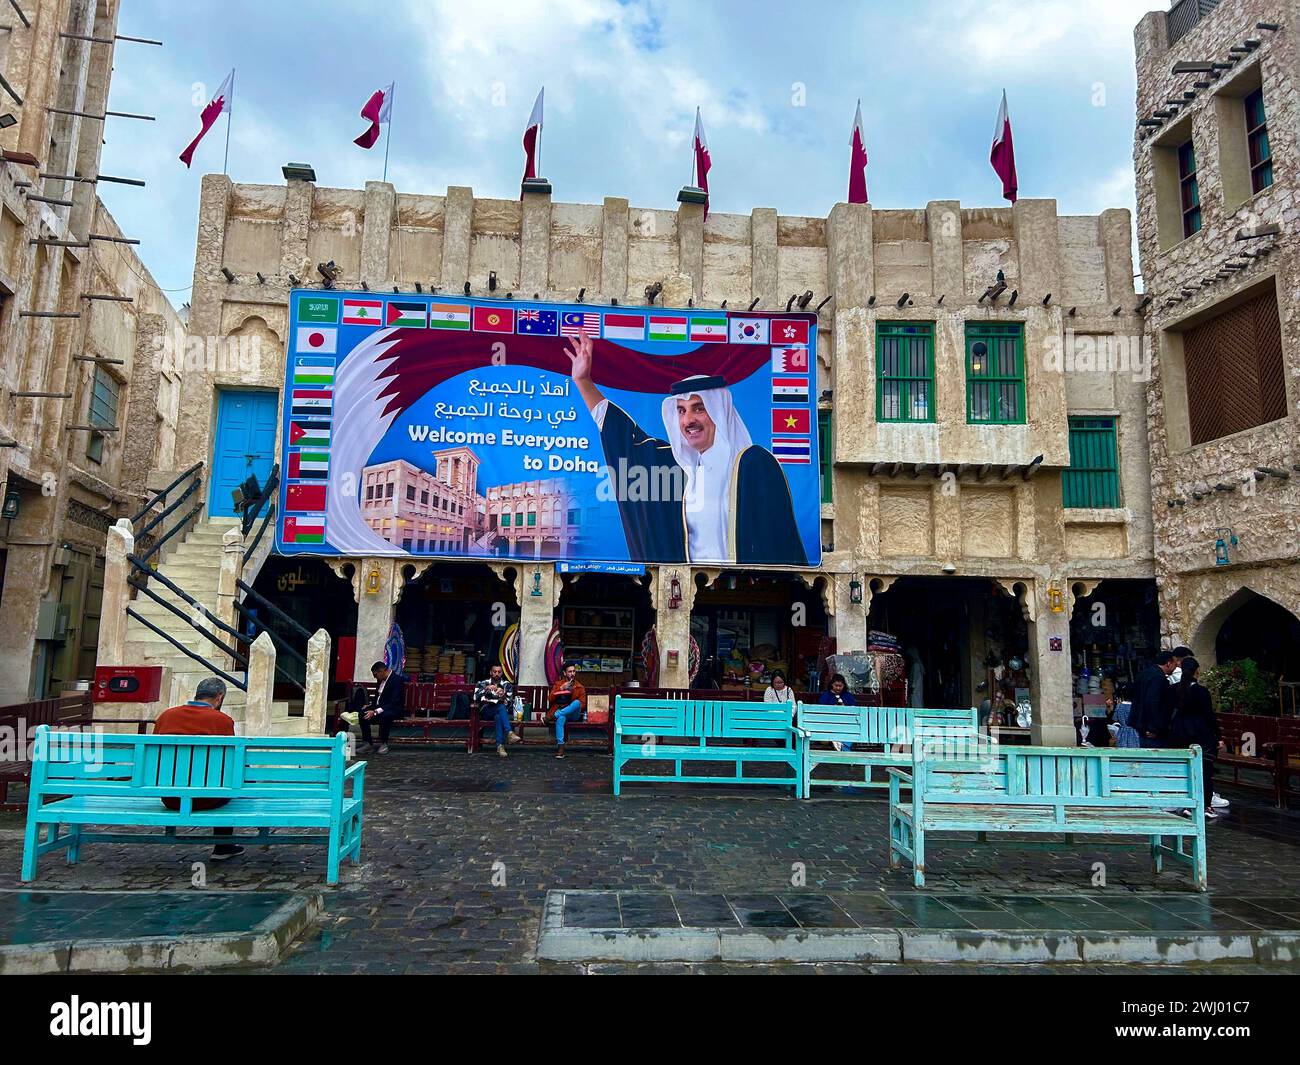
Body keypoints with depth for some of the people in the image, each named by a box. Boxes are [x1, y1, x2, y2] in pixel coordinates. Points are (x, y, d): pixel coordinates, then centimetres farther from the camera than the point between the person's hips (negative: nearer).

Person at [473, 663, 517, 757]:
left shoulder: (507, 685, 13)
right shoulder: (483, 683, 11)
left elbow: (510, 701, -1)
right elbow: (476, 698, -7)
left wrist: (504, 695, -22)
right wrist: (486, 689, -22)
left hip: (501, 711, 2)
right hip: (486, 712, -1)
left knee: (498, 716, -37)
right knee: (501, 707, -35)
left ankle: (500, 745, -48)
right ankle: (509, 733, -52)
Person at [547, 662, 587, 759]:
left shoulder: (579, 687, 13)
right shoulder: (558, 684, 15)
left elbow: (583, 704, 7)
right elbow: (551, 699, 4)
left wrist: (573, 707, -12)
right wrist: (561, 689, -8)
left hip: (573, 714, 1)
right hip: (560, 712, 0)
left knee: (577, 702, -34)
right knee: (561, 718, -39)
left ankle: (553, 716, -34)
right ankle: (560, 745, -43)